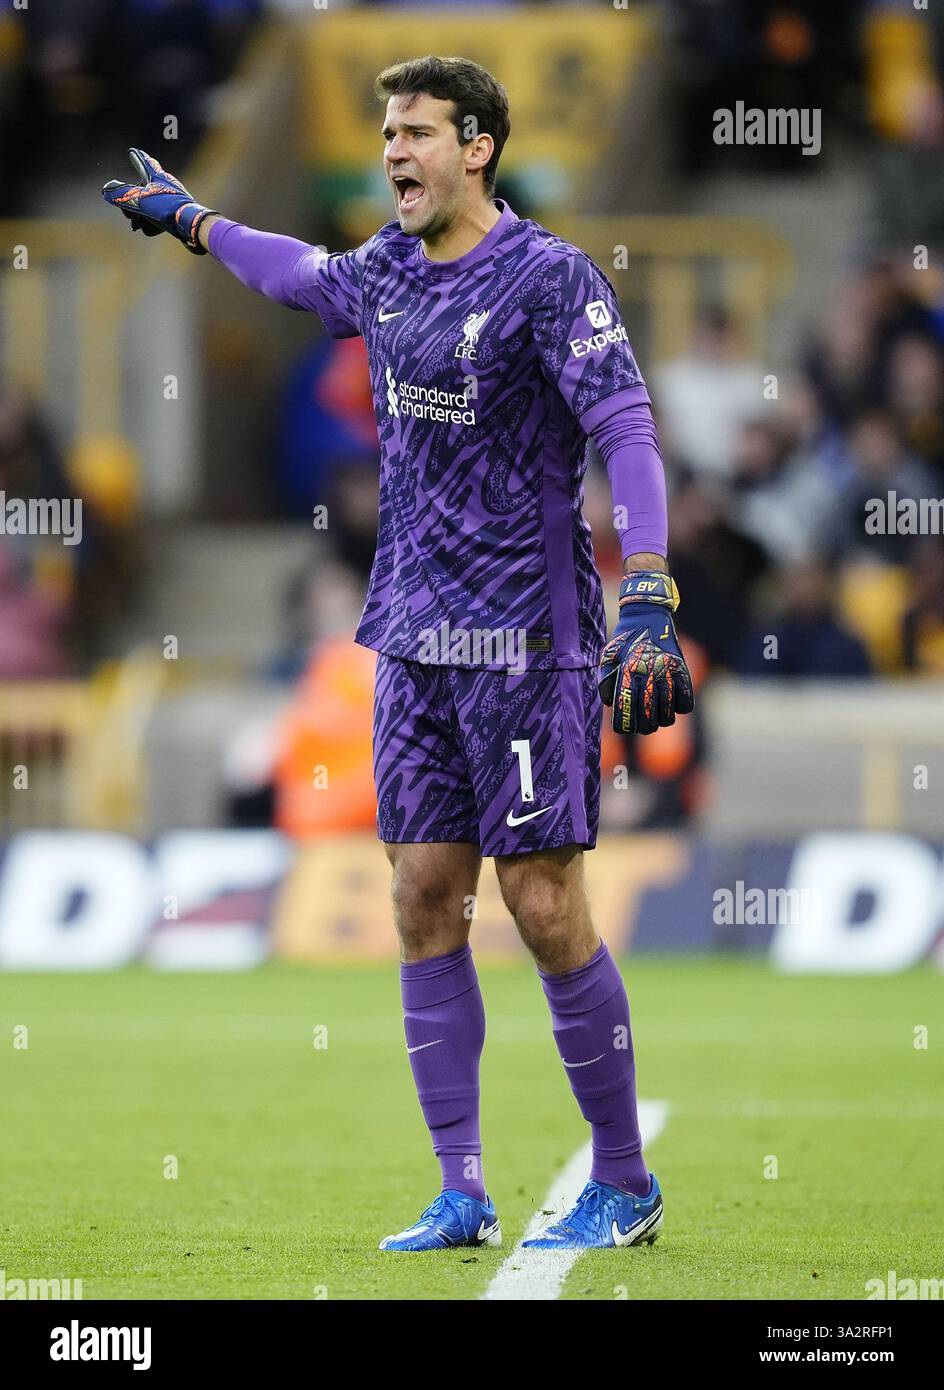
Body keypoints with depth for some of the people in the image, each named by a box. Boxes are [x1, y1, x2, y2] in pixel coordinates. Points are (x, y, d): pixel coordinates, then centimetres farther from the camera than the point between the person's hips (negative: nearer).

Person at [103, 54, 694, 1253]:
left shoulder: (547, 277, -11)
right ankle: (460, 1194, 7)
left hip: (527, 642, -7)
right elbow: (304, 276, 34)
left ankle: (625, 1184, 6)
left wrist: (649, 604, -27)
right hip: (414, 637, 7)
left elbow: (627, 433, -17)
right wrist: (192, 222, 46)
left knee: (545, 910, -7)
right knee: (425, 901, 3)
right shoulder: (385, 270, 11)